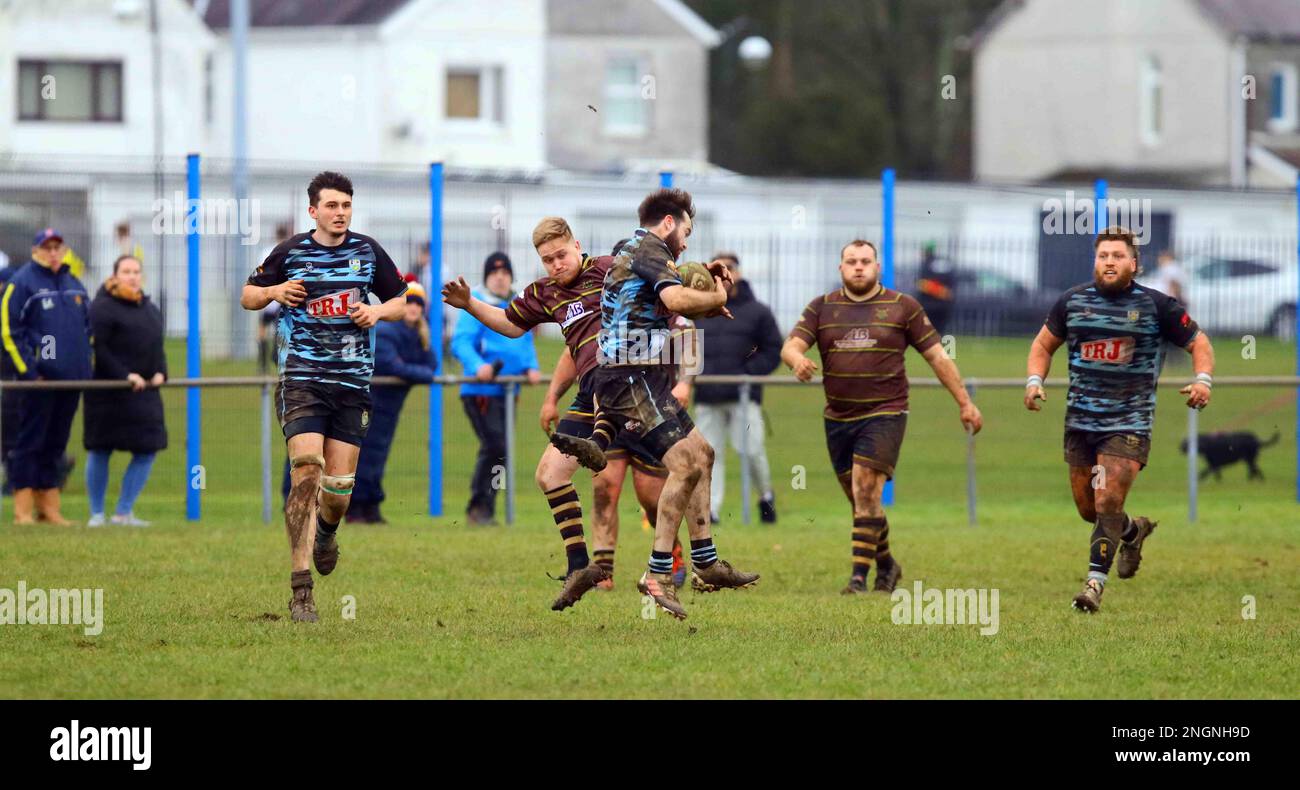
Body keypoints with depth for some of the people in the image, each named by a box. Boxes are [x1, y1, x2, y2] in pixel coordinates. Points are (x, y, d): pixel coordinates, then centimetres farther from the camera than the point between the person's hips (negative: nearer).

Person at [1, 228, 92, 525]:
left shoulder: (74, 285, 18)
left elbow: (88, 328, 26)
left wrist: (86, 365, 14)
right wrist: (28, 371, -14)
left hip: (71, 378, 6)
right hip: (39, 378, -6)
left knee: (56, 443, 9)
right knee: (30, 442, -5)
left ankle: (49, 507, 12)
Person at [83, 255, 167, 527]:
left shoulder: (151, 310, 17)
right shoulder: (103, 308, -8)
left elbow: (157, 346, 22)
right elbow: (98, 349, -15)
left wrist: (160, 372, 3)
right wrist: (125, 375, -21)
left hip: (144, 391, 7)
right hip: (107, 394, -7)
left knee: (147, 450, 0)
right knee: (100, 451, 1)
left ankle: (124, 512, 9)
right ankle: (96, 514, 11)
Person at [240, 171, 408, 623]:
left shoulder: (368, 251, 8)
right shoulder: (290, 252, 3)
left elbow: (400, 302, 18)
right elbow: (247, 297, 14)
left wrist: (377, 311, -4)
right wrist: (273, 292, -8)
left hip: (352, 382, 2)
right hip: (301, 378, -2)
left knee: (339, 486, -1)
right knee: (307, 471, -18)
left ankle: (326, 533, 38)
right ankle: (301, 591, -19)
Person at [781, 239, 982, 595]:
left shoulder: (903, 307, 2)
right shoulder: (822, 308, 7)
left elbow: (937, 356, 5)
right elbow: (791, 345, -3)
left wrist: (964, 403, 4)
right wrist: (797, 359, -29)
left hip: (885, 414, -4)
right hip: (838, 417, 4)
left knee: (866, 490, -16)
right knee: (859, 498, 10)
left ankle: (860, 575, -16)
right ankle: (886, 565, 30)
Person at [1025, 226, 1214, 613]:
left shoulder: (1157, 305, -3)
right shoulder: (1072, 301, 5)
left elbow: (1199, 343, 6)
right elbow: (1044, 345, 18)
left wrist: (1203, 379, -13)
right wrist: (1034, 381, 0)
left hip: (1129, 423, -4)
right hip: (1080, 420, 4)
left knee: (1108, 504, -16)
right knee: (1088, 509, 11)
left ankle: (1095, 582, -11)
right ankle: (1134, 530, 42)